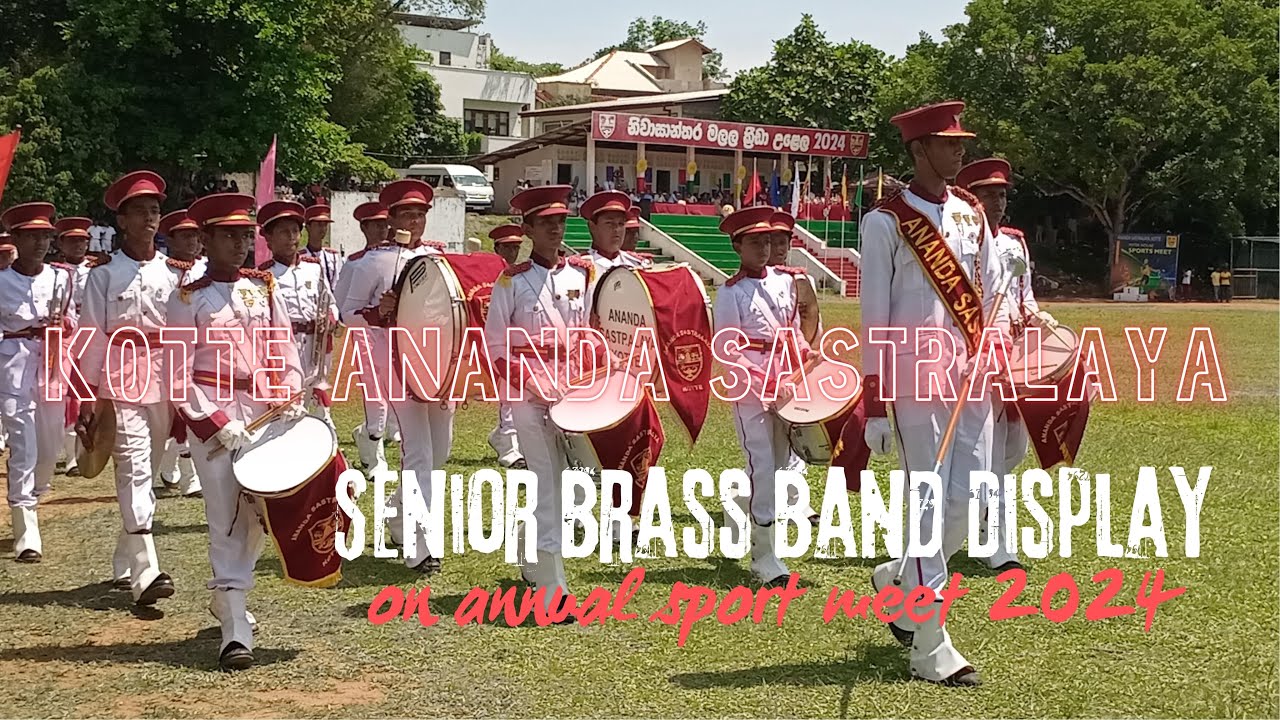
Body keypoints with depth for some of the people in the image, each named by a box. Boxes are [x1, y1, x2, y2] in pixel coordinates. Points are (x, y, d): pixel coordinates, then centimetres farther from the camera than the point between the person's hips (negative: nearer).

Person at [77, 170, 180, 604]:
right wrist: (87, 397, -6)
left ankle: (125, 564, 25)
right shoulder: (104, 274, -1)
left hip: (163, 382, 4)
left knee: (146, 472, 11)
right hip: (121, 380, -4)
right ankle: (146, 573, -18)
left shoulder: (172, 274, 9)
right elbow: (93, 337, -2)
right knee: (134, 470, -13)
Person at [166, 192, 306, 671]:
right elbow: (179, 376, -5)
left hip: (264, 412, 5)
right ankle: (235, 630, -5)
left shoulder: (263, 288, 10)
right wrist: (217, 424, -14)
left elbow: (285, 347, 13)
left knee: (260, 514, 10)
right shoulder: (188, 299, -3)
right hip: (214, 417, -5)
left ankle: (227, 596, 34)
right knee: (227, 520, -7)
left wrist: (291, 395, -4)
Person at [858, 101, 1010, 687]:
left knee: (968, 498, 7)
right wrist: (874, 407, -8)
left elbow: (993, 292, 17)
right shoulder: (886, 221, -5)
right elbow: (875, 316, -6)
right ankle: (930, 646, 5)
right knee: (929, 505, -3)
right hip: (918, 376, -6)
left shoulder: (971, 212, 12)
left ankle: (898, 580, 33)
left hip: (970, 374, 6)